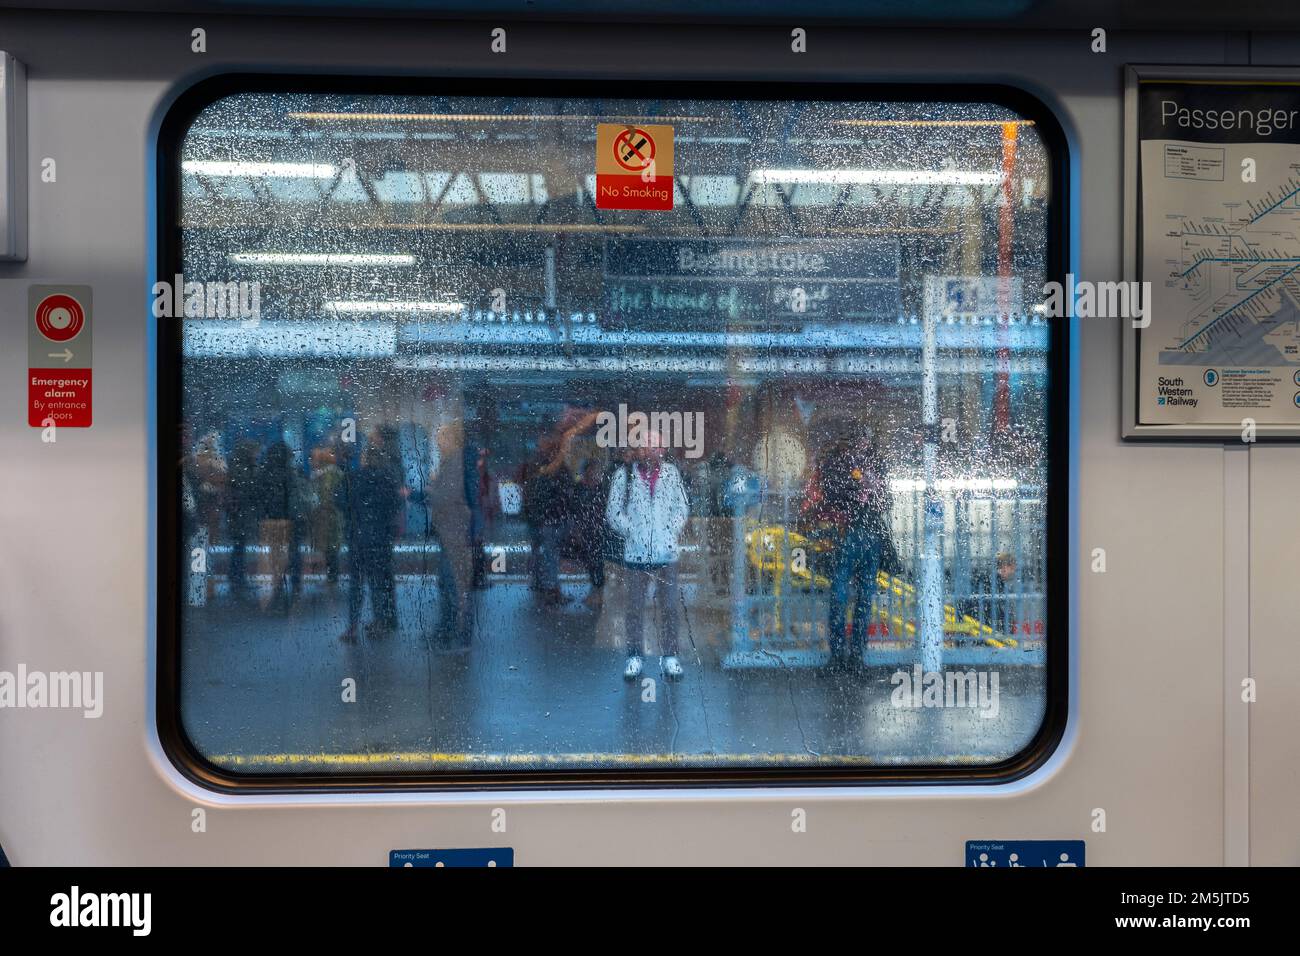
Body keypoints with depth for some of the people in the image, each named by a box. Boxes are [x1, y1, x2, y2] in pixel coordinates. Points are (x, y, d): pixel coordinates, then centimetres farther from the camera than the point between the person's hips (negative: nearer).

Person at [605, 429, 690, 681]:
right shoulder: (623, 476, 1)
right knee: (635, 608, 3)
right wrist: (631, 532, -6)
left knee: (669, 608, 3)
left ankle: (670, 656, 12)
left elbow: (682, 507, 11)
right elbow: (613, 512, 4)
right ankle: (635, 657, 13)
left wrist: (672, 533, -2)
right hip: (636, 553, -1)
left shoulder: (671, 472, 6)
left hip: (666, 553, 1)